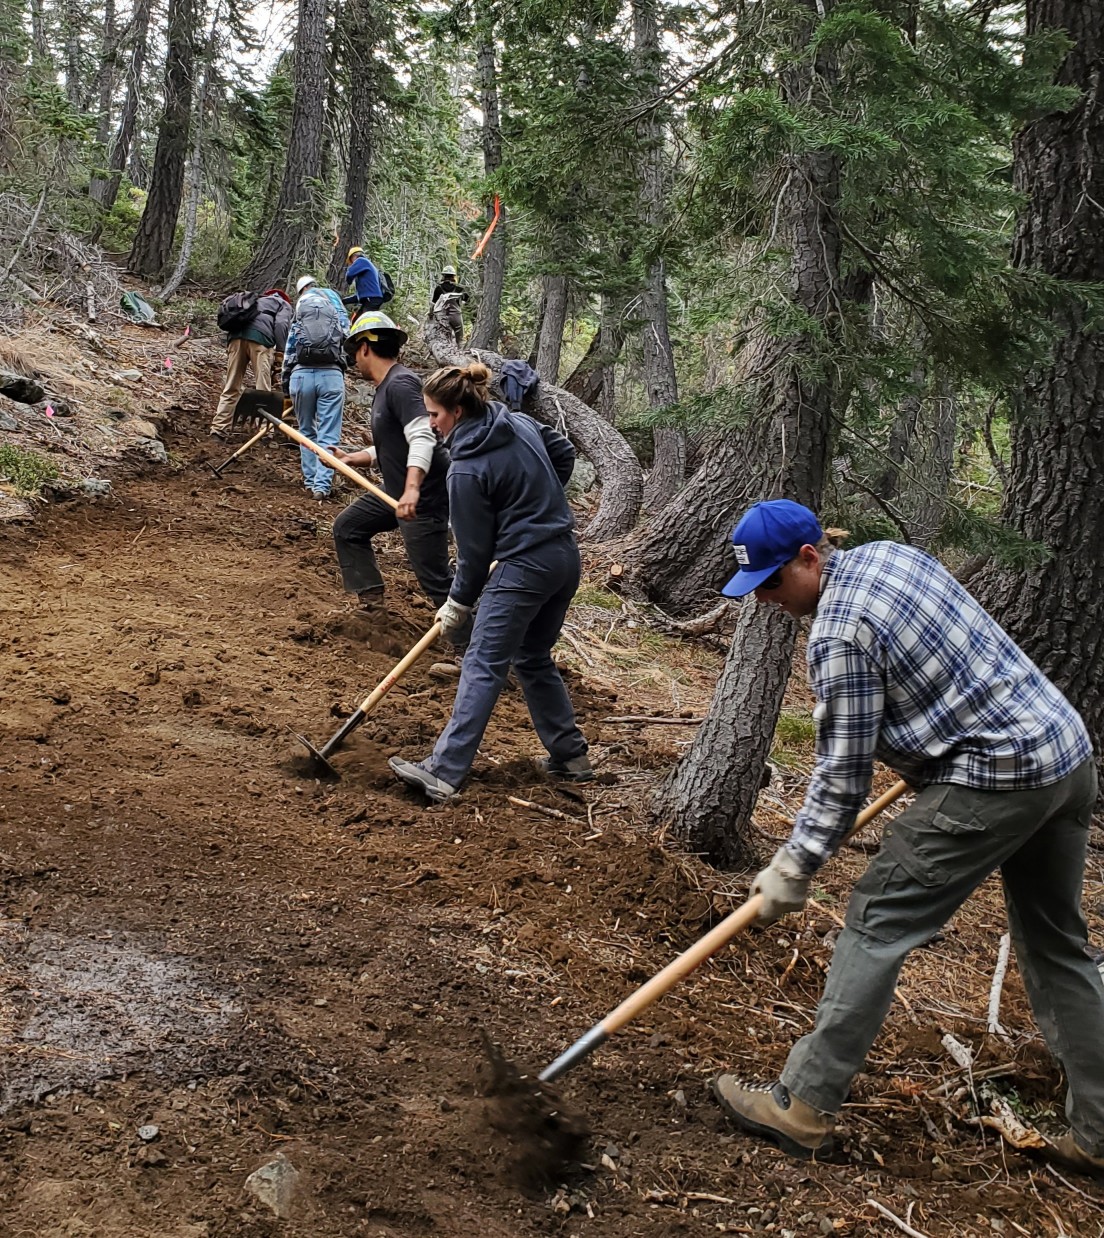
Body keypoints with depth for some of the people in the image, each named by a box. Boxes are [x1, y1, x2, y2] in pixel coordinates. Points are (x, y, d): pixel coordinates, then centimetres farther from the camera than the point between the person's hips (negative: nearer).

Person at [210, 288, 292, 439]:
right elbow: (281, 325, 3)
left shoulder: (256, 300, 41)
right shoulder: (283, 304, 25)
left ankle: (219, 429, 2)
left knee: (231, 387, 7)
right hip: (260, 337, -5)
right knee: (263, 390, -4)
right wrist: (281, 350, 0)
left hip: (236, 335, 5)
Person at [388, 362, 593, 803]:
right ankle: (570, 754, 27)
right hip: (566, 557, 9)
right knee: (534, 660, 21)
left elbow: (475, 549, -9)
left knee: (483, 666, -8)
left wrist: (459, 603, 4)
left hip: (525, 569, -9)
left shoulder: (467, 470, -15)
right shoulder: (521, 422, 5)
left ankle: (443, 771, -11)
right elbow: (564, 453, 22)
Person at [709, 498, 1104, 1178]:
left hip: (994, 780, -10)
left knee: (877, 924, -2)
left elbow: (844, 773, -14)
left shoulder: (840, 634, -17)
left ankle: (803, 1108, 4)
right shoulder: (891, 553, 10)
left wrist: (796, 867, -5)